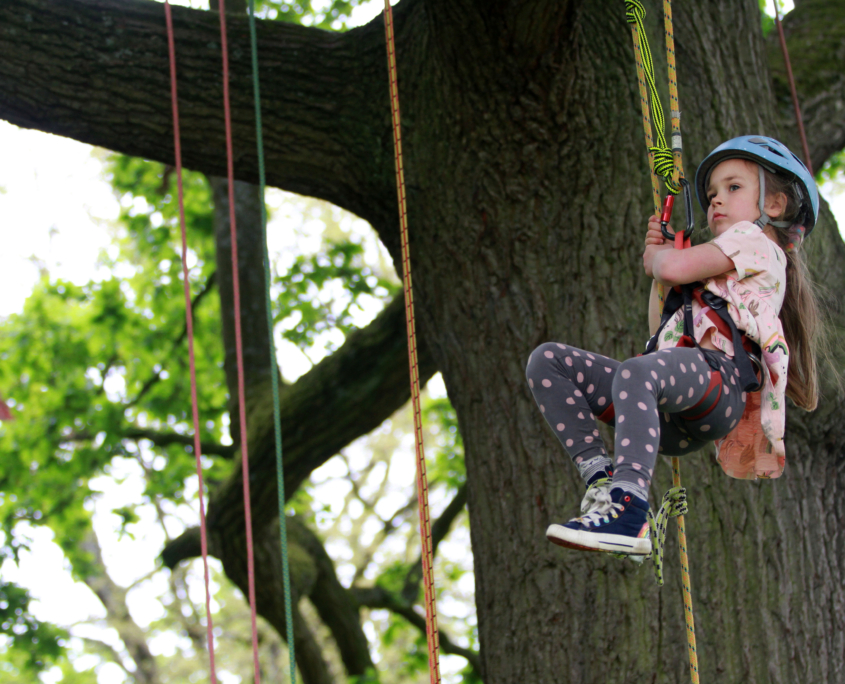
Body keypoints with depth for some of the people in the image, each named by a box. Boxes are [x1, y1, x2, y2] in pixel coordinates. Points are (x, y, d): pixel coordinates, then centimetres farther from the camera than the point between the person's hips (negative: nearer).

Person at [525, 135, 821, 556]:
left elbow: (676, 267, -6)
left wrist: (658, 257, 17)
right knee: (547, 361, -1)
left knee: (634, 373, -42)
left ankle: (628, 511, -54)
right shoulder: (721, 271, 40)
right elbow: (662, 331, 36)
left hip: (715, 370, -10)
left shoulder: (754, 240, 11)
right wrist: (656, 272, 32)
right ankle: (599, 472, -18)